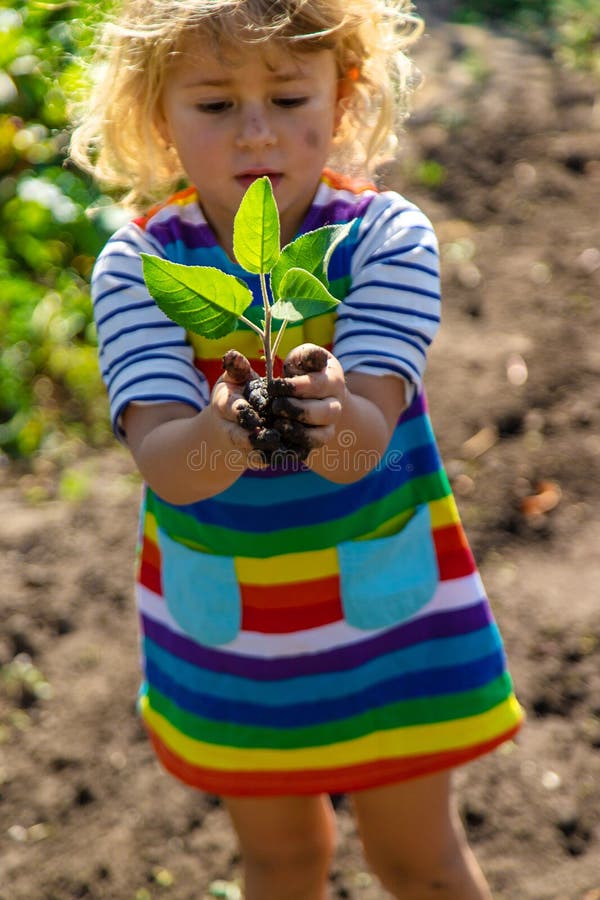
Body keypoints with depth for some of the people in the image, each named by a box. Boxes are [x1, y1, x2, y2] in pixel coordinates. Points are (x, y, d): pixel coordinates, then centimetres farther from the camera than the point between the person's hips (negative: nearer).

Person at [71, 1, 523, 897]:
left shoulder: (385, 236, -16)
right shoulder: (139, 264, -14)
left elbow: (365, 443, -27)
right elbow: (162, 462, -27)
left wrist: (334, 420, -51)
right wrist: (221, 438, -49)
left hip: (379, 593, -1)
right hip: (225, 612, 2)